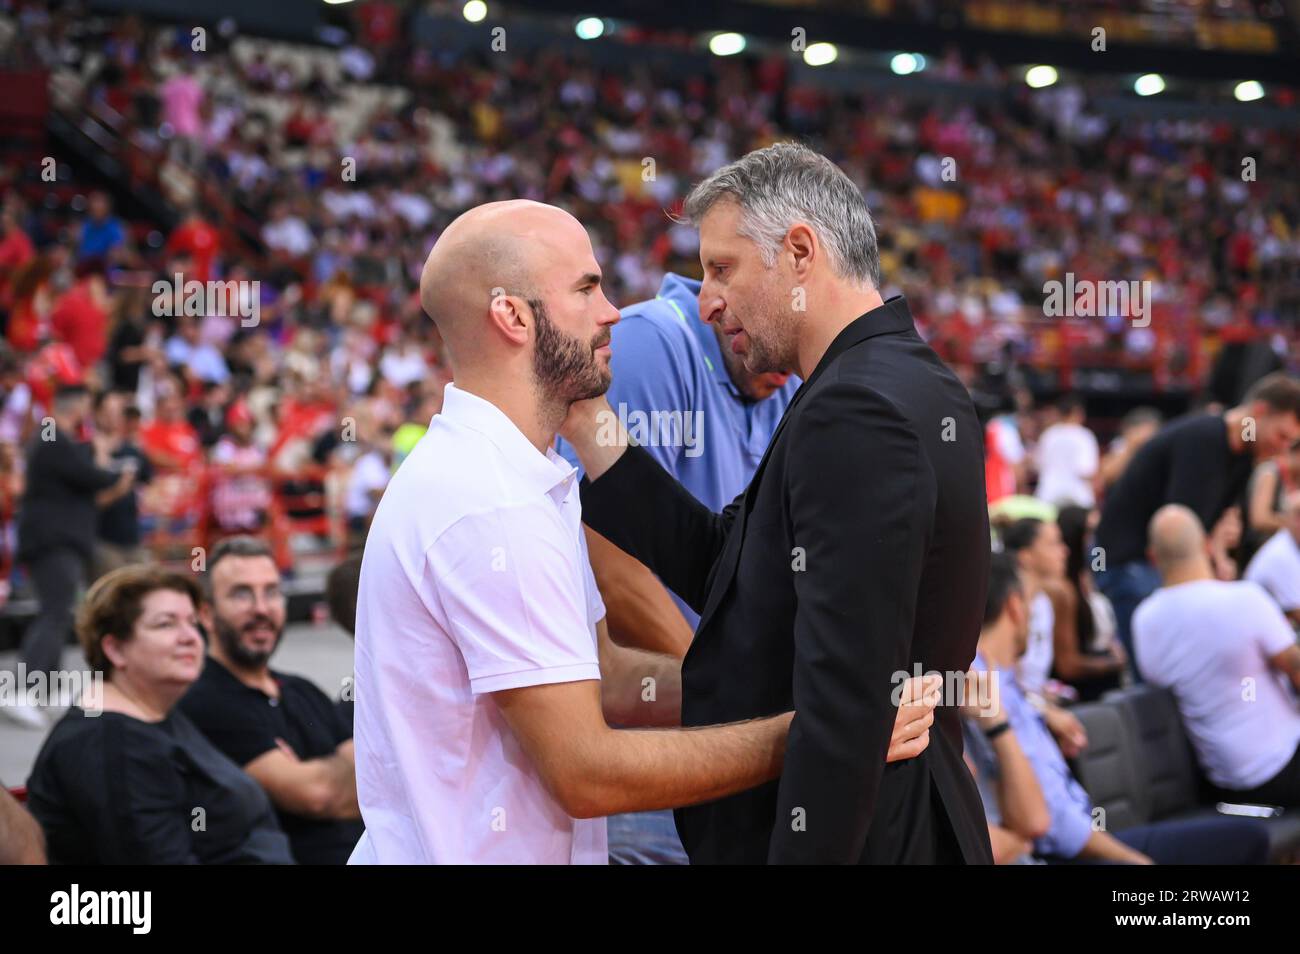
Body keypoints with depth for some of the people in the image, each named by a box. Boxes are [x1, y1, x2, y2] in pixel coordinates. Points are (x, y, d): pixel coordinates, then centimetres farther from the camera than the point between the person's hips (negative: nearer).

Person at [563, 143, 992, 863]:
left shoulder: (855, 412, -20)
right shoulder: (909, 386, 11)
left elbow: (847, 701, -26)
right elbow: (725, 569, 10)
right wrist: (589, 424, 6)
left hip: (837, 835, -10)